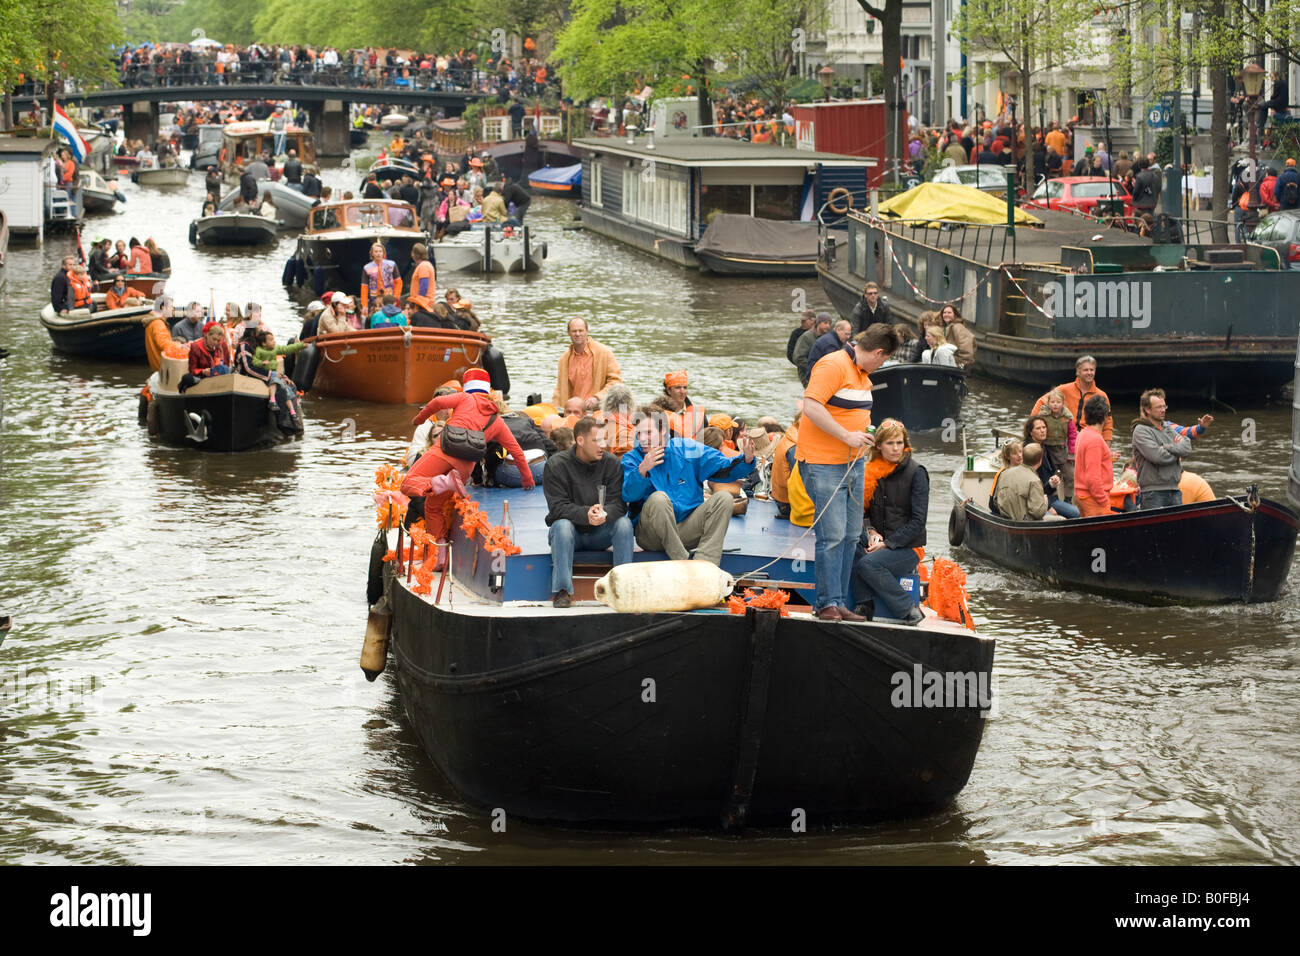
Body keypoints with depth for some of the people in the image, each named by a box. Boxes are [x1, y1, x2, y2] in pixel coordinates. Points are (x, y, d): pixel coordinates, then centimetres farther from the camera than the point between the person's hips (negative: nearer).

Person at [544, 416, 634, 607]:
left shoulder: (612, 464, -4)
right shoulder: (557, 464, -10)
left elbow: (618, 504, -13)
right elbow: (558, 507, -19)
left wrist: (604, 514, -38)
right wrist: (586, 514, -37)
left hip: (600, 534, 2)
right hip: (571, 533, -2)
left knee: (624, 523, -26)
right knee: (562, 524, -34)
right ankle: (562, 590, -30)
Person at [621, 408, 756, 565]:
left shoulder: (686, 449, 8)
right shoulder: (632, 459, 1)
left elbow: (725, 468, 8)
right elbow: (628, 495, -17)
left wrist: (746, 459, -12)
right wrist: (642, 470, -34)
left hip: (687, 529, 3)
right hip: (651, 533, -3)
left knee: (723, 499, -16)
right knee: (659, 498, -32)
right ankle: (683, 562, -29)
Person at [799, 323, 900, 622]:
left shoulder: (862, 373, 18)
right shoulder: (833, 366, -14)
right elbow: (811, 407, -24)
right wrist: (847, 435, -21)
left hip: (853, 464, 10)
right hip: (824, 465, -10)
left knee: (851, 535, 9)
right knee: (833, 536, -11)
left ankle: (840, 603, 13)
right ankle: (828, 603, -6)